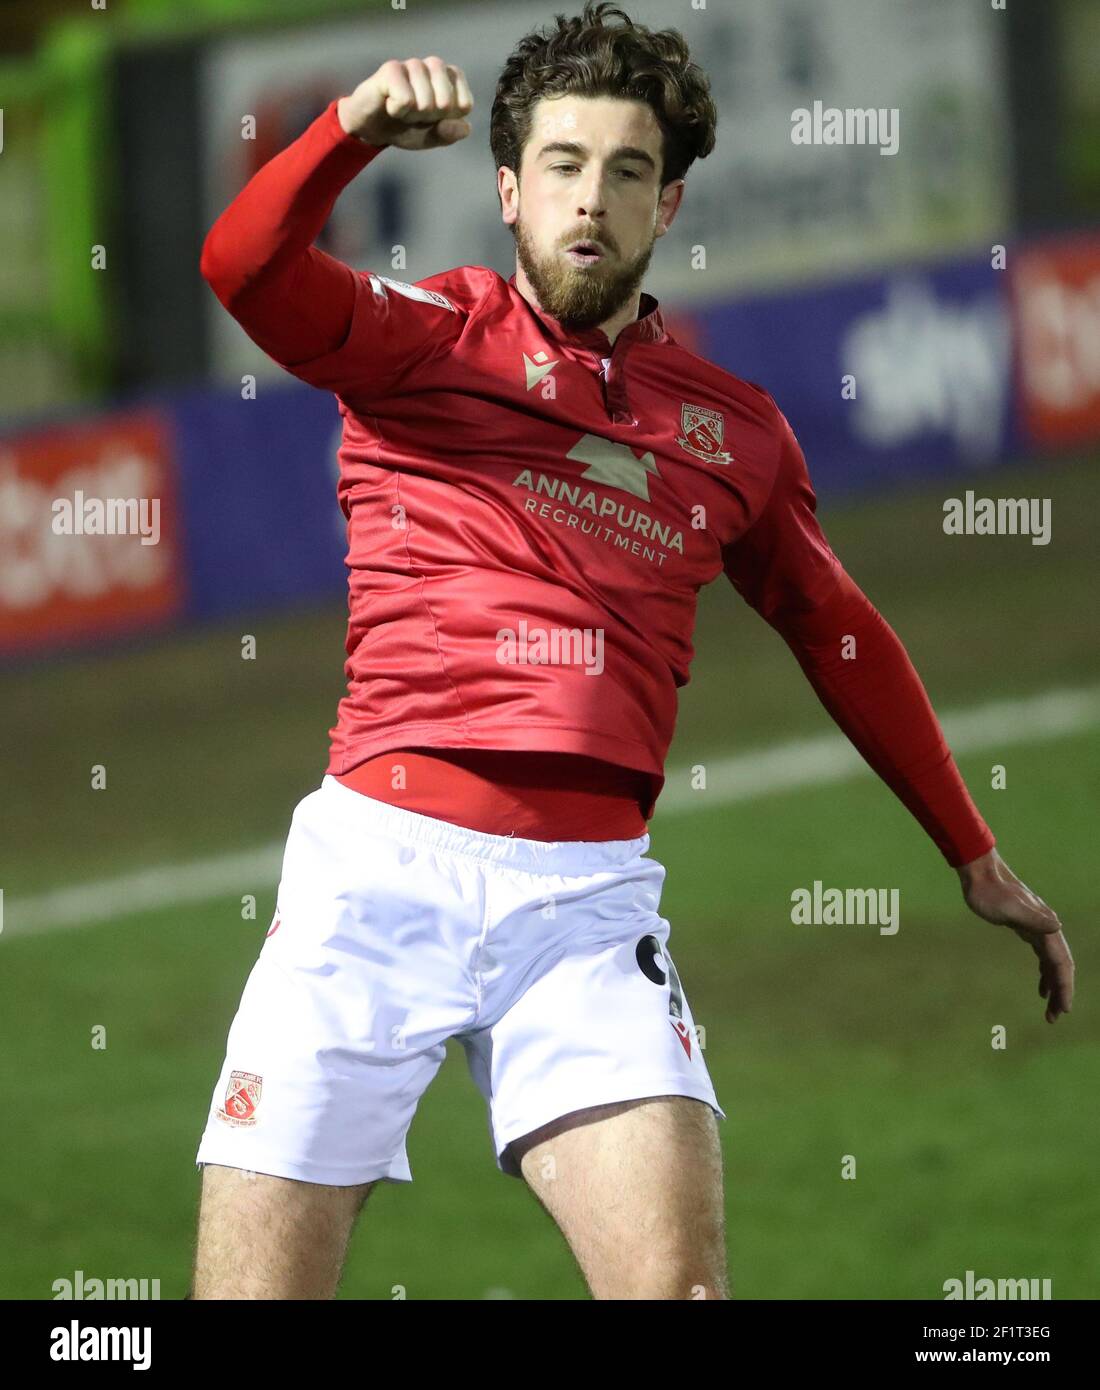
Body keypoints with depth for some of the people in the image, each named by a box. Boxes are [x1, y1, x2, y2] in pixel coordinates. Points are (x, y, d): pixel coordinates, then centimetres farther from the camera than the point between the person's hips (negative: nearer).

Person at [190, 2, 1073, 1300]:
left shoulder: (735, 428, 16)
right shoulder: (433, 336, 7)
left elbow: (843, 639, 28)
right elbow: (243, 264, -11)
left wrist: (977, 861, 32)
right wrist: (353, 128, -30)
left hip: (587, 898, 2)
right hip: (381, 856, -2)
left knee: (679, 1279, -18)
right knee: (255, 1287, -7)